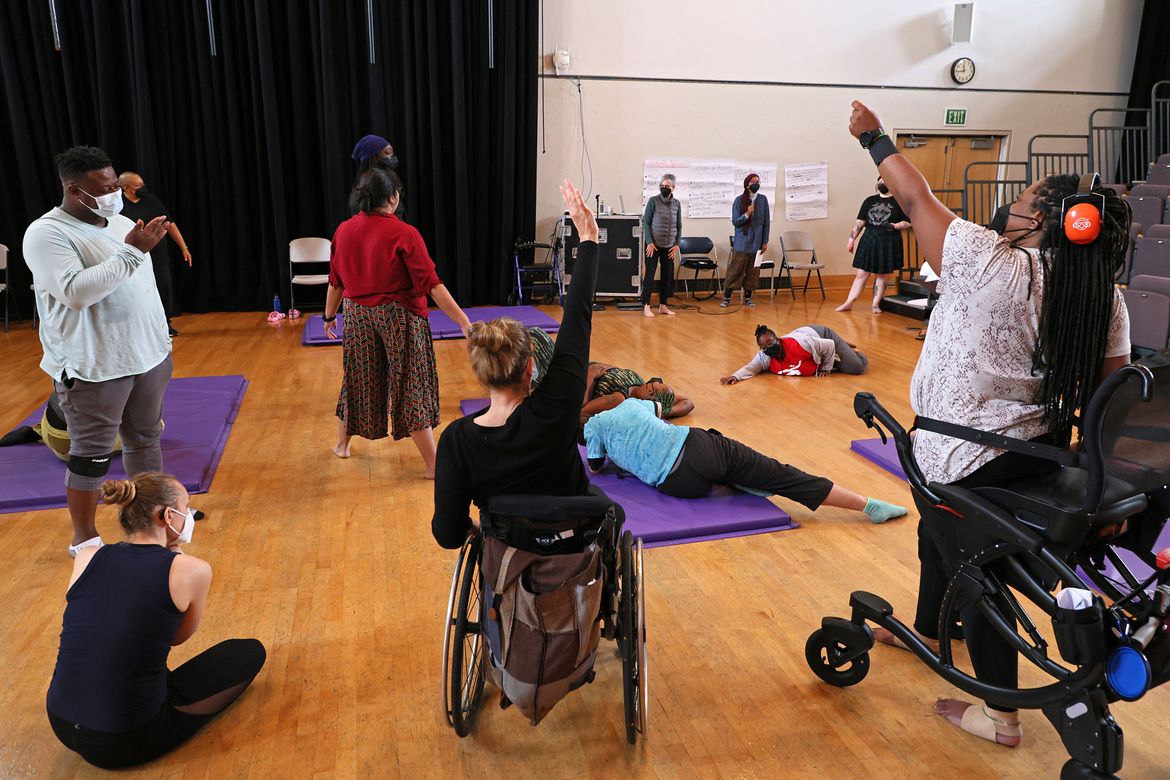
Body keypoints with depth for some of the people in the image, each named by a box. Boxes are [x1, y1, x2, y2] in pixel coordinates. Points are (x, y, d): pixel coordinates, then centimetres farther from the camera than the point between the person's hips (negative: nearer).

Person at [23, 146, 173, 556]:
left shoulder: (122, 222, 10)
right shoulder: (47, 234, -14)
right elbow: (76, 292, -27)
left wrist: (162, 338, 18)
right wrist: (132, 251, -26)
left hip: (148, 356, 7)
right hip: (94, 368, -7)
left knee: (146, 438, 16)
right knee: (92, 454, 3)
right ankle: (84, 538, 18)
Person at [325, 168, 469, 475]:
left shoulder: (343, 231, -1)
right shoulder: (404, 234, -16)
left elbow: (335, 282, 8)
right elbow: (431, 283, -20)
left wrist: (329, 315, 23)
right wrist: (464, 321, -19)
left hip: (358, 317, 5)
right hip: (398, 317, -5)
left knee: (358, 380, 21)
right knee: (411, 386, 1)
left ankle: (342, 443, 40)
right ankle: (432, 464, 6)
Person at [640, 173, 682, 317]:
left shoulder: (677, 204, 6)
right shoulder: (653, 201, -4)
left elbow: (679, 225, 11)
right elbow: (646, 222, -5)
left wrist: (677, 244, 4)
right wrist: (649, 243, -11)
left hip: (669, 246, 4)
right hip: (653, 245, -4)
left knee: (668, 276, 5)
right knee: (650, 275, -2)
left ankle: (663, 306, 15)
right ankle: (646, 306, 3)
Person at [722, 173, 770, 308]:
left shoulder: (763, 199, 2)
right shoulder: (739, 200, -4)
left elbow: (767, 221, 6)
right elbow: (735, 221, -4)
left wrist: (765, 241, 4)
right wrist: (747, 214, -21)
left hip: (756, 242, 2)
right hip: (741, 242, -2)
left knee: (753, 271, 6)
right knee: (734, 270, -1)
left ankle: (747, 298, 16)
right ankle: (727, 297, 6)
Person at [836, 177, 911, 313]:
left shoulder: (898, 201, 1)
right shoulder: (869, 200, 9)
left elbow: (908, 223, 1)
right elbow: (860, 222, 7)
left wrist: (894, 226, -17)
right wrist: (851, 239, 1)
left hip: (888, 244, -2)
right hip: (868, 241, 2)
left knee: (881, 275, 5)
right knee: (862, 274, 2)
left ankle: (876, 304, 13)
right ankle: (848, 303, 4)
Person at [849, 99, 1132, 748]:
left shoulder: (993, 266, -22)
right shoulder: (1107, 299, -4)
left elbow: (917, 197, -12)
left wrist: (874, 138, 3)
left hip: (966, 458, -7)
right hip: (1037, 451, 8)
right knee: (938, 531, 29)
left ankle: (1000, 714, 23)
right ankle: (929, 632, 52)